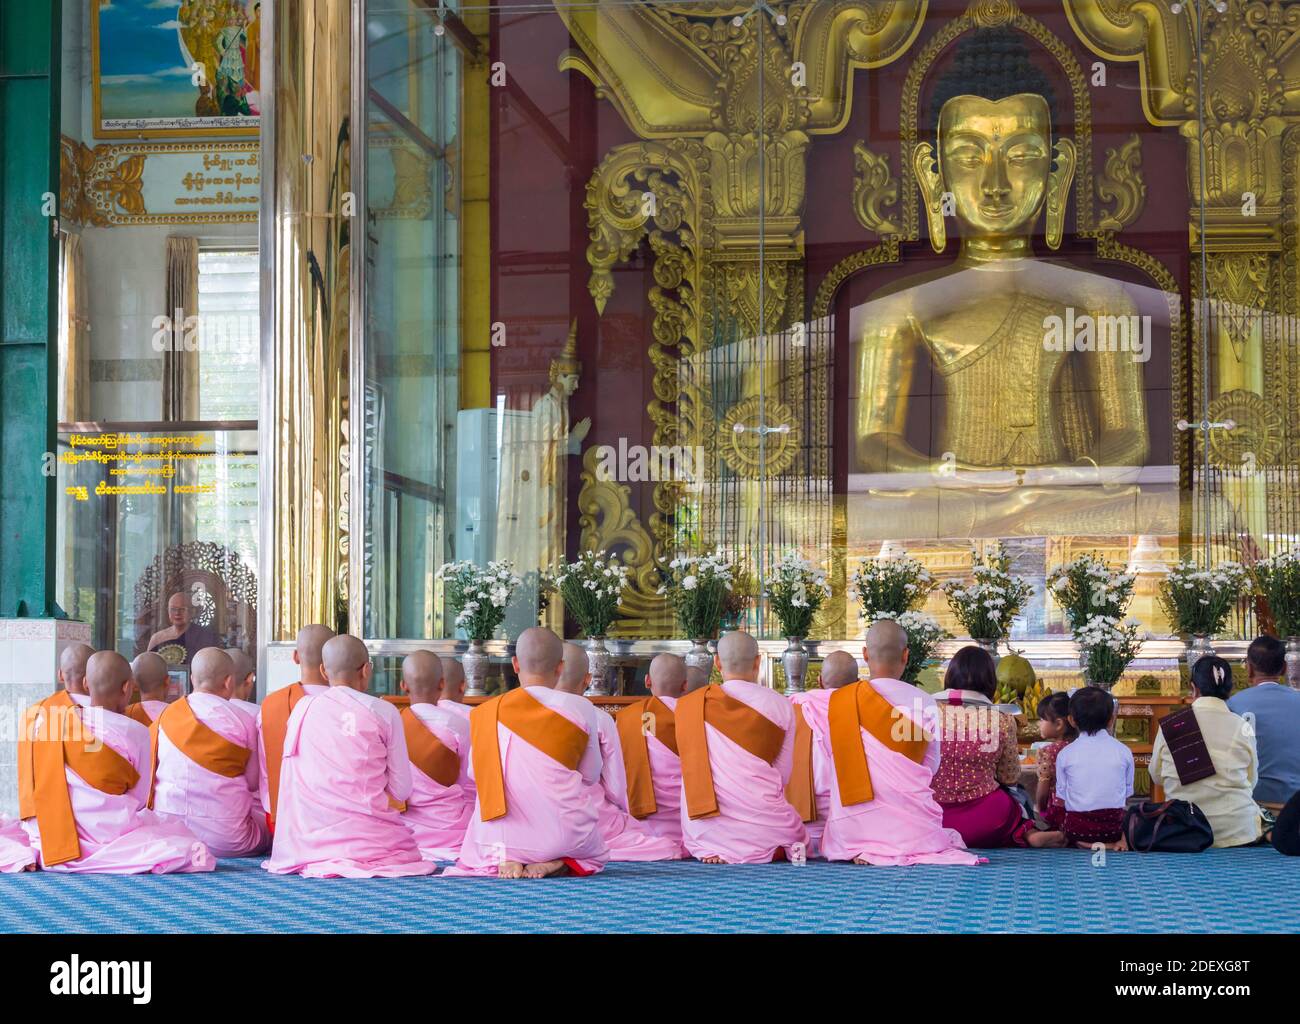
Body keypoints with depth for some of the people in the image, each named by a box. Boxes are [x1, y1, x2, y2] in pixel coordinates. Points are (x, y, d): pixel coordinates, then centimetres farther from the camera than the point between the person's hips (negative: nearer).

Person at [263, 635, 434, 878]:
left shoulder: (302, 708, 5)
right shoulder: (384, 712, -3)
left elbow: (291, 784, 10)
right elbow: (401, 790, -1)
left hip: (310, 837, 4)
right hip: (369, 837, -4)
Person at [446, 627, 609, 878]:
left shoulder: (484, 713, -1)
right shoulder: (581, 709, -6)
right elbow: (591, 776, 5)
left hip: (499, 838, 1)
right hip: (563, 836, -1)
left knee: (474, 854, 36)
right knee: (596, 853, 34)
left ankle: (504, 861, -1)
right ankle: (554, 863, -2)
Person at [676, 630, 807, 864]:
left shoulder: (687, 705, 2)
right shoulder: (780, 706, -3)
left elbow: (694, 771, 9)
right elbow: (782, 776, 2)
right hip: (763, 824, -1)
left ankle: (712, 852, 1)